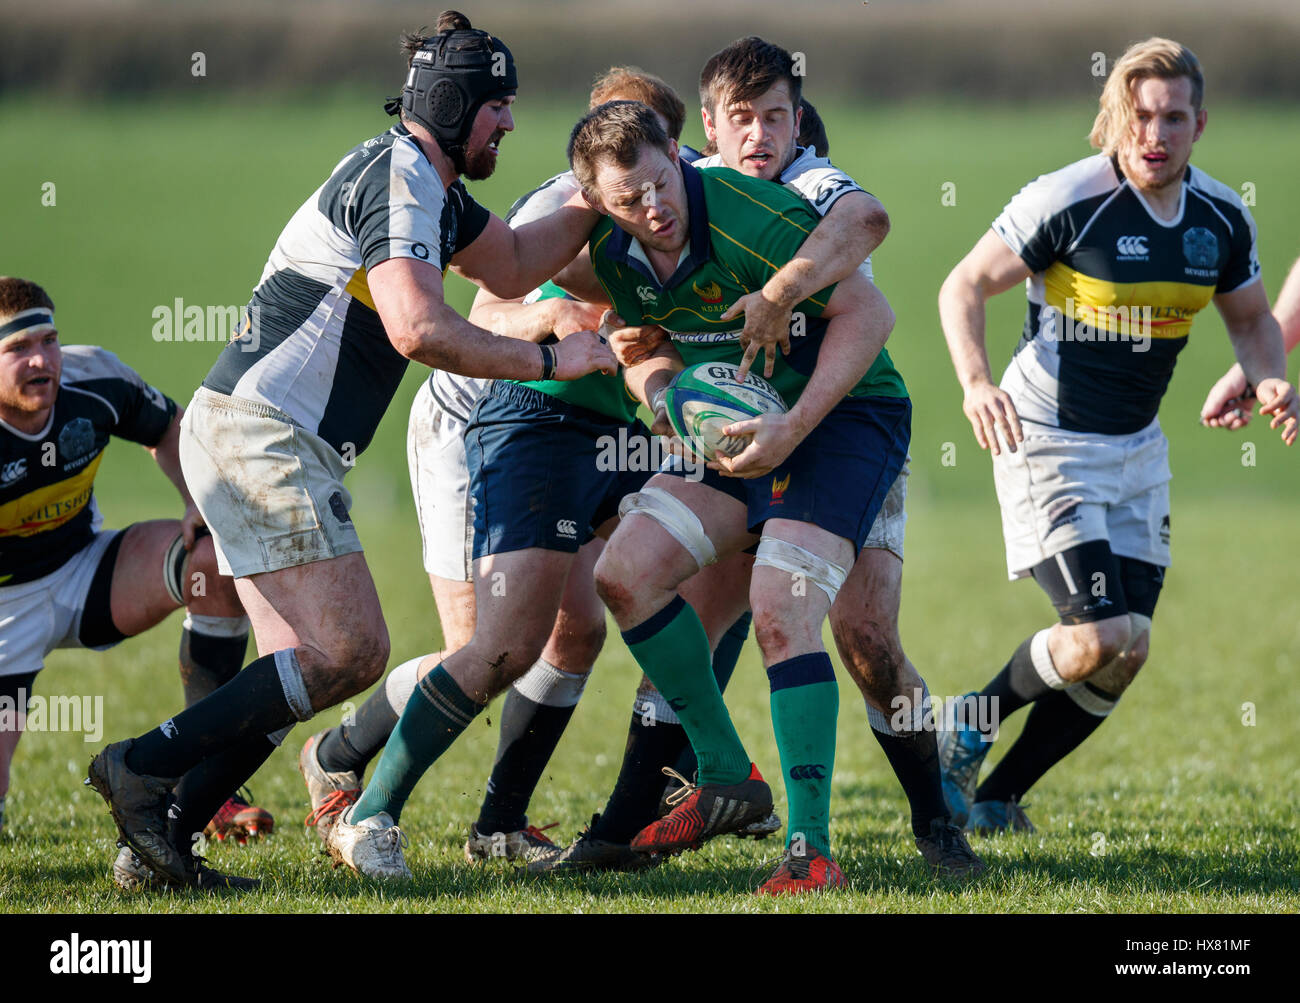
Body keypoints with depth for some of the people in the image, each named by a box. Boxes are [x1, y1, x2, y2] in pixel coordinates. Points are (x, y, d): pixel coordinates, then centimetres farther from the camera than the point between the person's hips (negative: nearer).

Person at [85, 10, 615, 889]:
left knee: (316, 664, 7)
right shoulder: (397, 180, -13)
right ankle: (144, 767, -15)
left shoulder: (434, 189, 19)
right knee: (346, 652, -15)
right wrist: (548, 361, -17)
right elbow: (418, 327, -25)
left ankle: (160, 832, 3)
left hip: (241, 434, 11)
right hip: (264, 433, -11)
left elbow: (514, 266, 35)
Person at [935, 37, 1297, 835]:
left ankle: (995, 799, 20)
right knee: (1101, 638, -19)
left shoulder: (1222, 218, -1)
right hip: (1047, 442, -6)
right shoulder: (1067, 200, -18)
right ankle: (968, 729, 7)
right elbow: (965, 287, -12)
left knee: (1127, 654, 4)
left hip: (1138, 450, 7)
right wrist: (976, 383, -29)